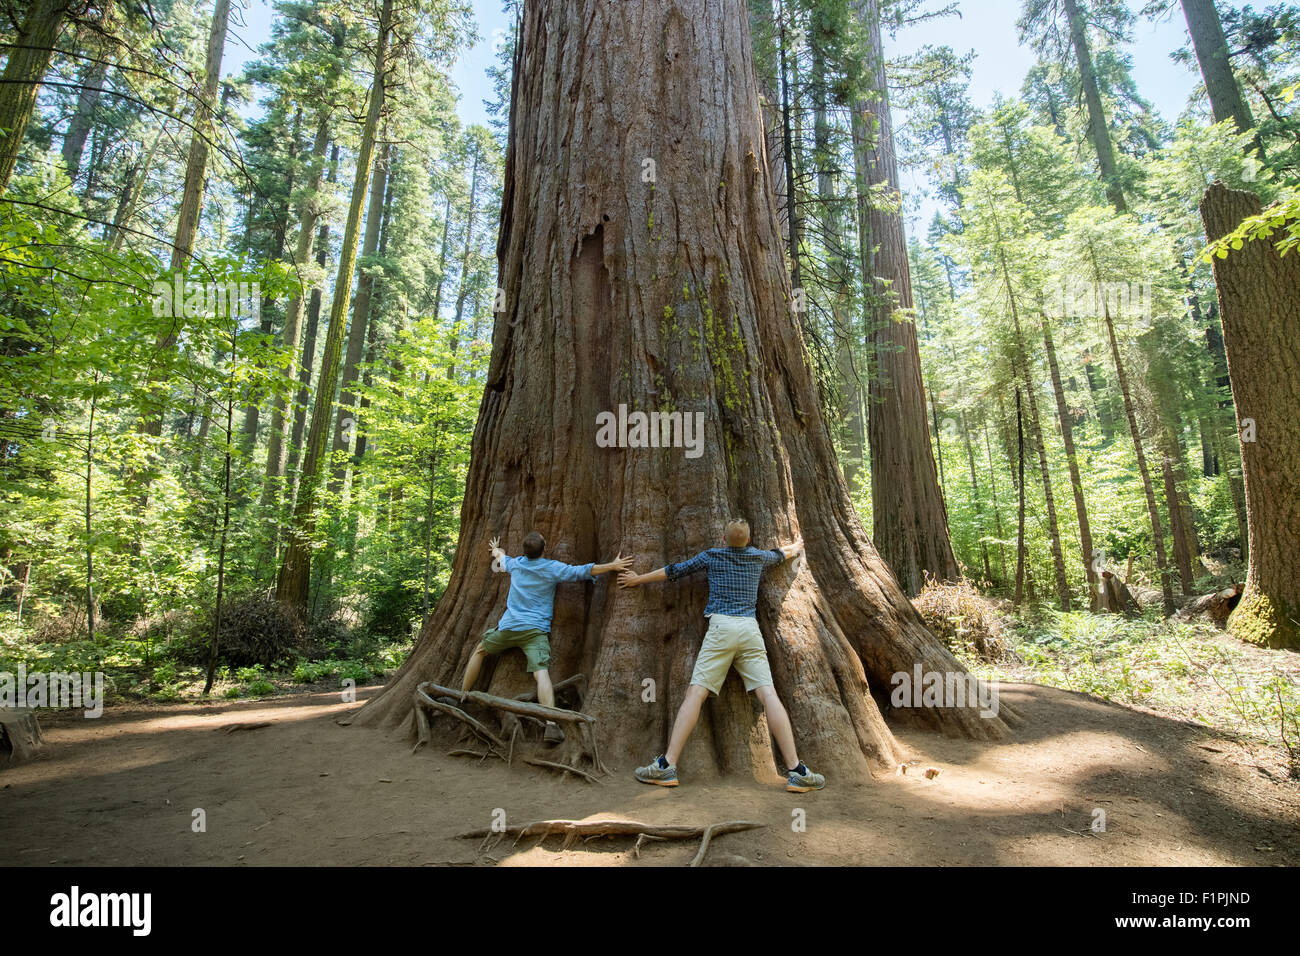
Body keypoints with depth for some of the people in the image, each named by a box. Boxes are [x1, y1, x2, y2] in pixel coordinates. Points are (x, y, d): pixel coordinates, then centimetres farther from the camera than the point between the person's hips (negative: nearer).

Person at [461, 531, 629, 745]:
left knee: (480, 651, 28)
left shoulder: (515, 564, 12)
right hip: (536, 631, -3)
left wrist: (496, 549, 59)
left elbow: (501, 556, 36)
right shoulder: (552, 568, -1)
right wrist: (613, 565, 3)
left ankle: (463, 695, 35)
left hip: (508, 627, 4)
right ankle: (551, 725, -30)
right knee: (542, 673, -16)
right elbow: (584, 571, -3)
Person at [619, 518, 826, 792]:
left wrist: (637, 579, 30)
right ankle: (796, 771, -7)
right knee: (769, 695, -3)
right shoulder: (758, 557, 18)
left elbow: (673, 571, 17)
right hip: (750, 629, 2)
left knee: (695, 693, -6)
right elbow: (781, 554, 40)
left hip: (721, 627, -2)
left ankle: (667, 765, -10)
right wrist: (797, 547, 64)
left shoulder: (711, 556, 12)